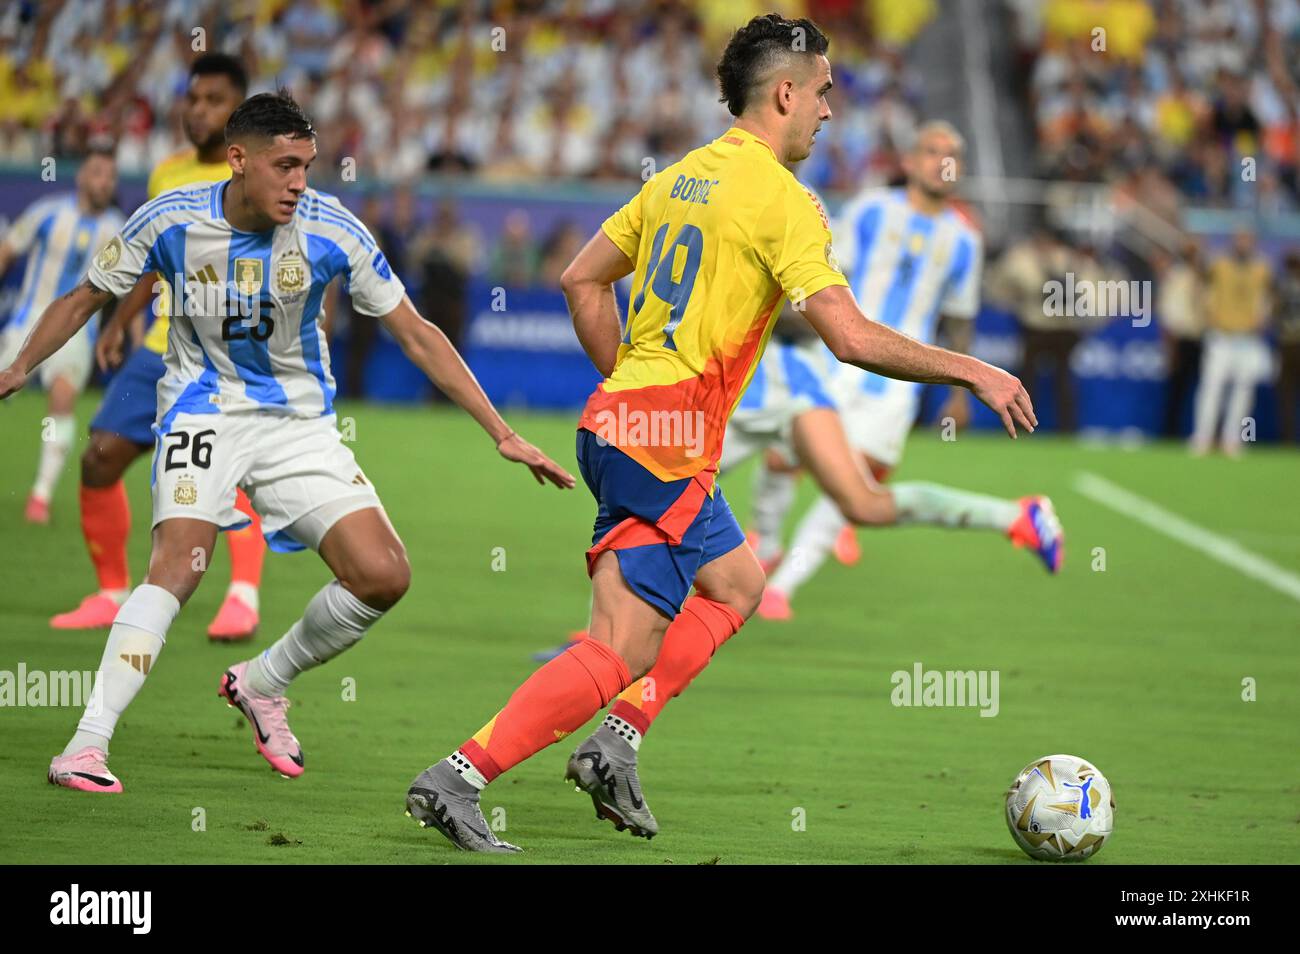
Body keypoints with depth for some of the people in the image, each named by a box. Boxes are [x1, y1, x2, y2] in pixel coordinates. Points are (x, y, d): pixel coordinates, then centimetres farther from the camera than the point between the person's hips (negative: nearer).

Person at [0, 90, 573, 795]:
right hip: (203, 412, -2)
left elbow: (417, 336, -6)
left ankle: (262, 684, 13)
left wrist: (502, 434, -9)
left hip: (300, 420, 2)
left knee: (383, 576, -12)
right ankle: (86, 746, -27)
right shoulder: (172, 221, -13)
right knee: (177, 565, -26)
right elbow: (84, 299, 4)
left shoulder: (330, 230, -13)